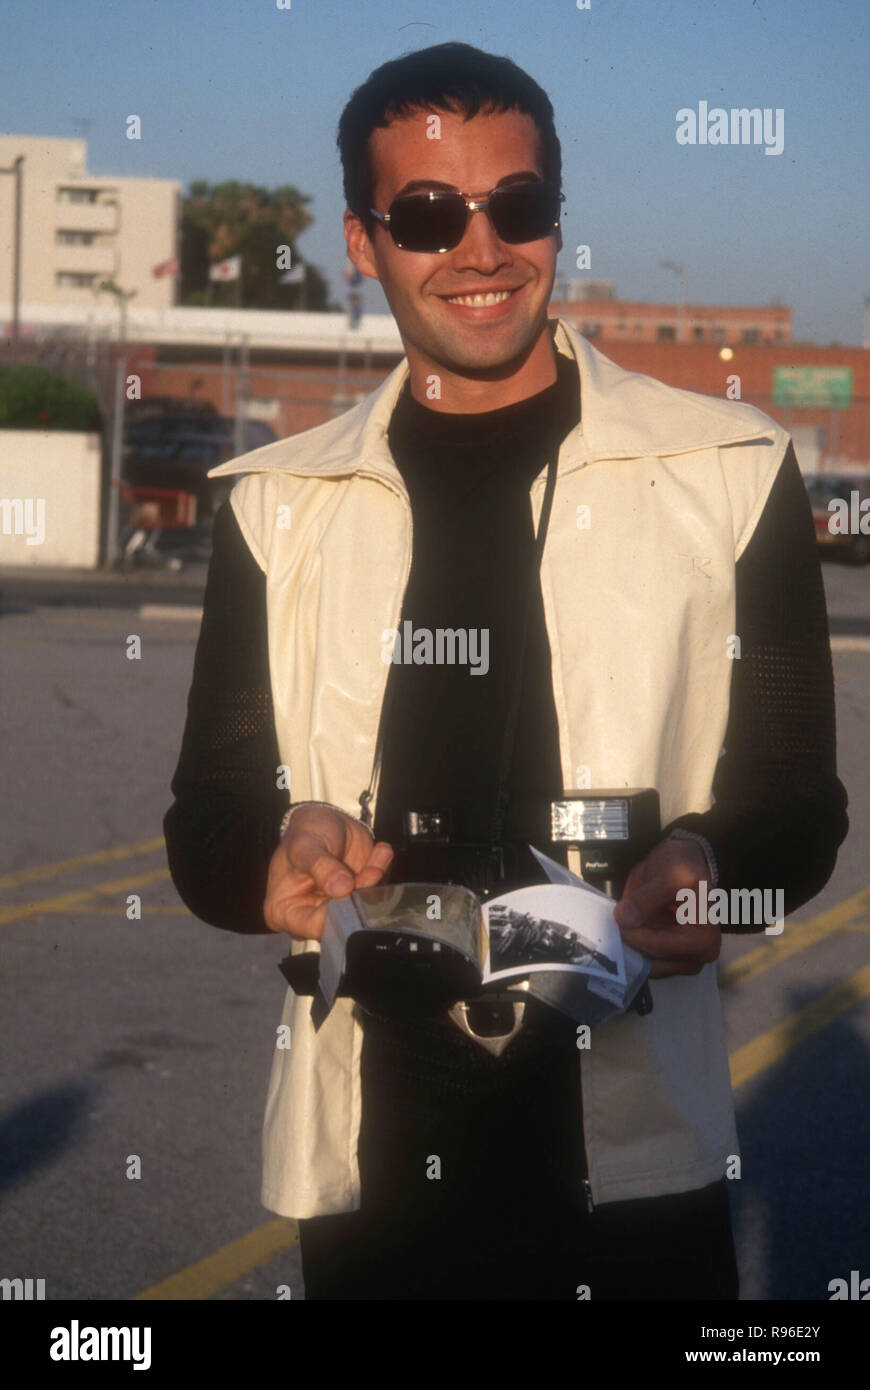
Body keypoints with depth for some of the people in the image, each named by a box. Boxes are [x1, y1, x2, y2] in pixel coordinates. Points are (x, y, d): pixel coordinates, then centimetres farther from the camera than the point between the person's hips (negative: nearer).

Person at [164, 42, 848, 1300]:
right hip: (368, 1181, 2)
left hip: (639, 1167, -2)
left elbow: (800, 804, 4)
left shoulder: (729, 472, 2)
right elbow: (206, 830, 10)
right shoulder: (278, 505, 8)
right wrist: (280, 855, -14)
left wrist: (711, 864, -19)